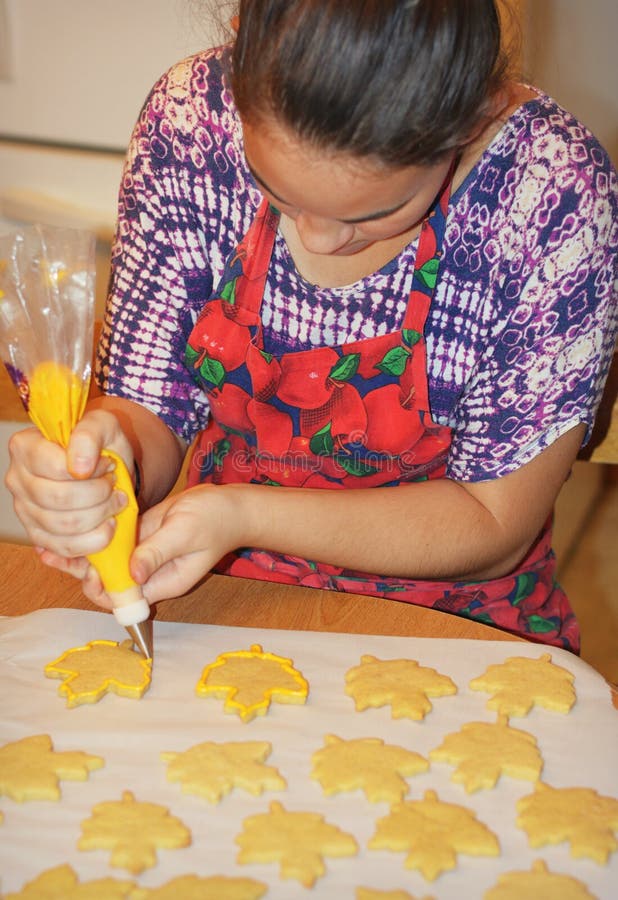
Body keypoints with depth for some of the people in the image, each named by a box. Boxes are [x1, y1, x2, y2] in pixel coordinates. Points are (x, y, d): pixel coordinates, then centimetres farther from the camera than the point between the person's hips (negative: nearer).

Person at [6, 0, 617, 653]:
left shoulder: (557, 194, -21)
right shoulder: (191, 116, -13)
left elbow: (494, 525, -14)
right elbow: (152, 413, -6)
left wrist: (244, 517, -24)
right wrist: (113, 449, -28)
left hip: (445, 618, -1)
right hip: (226, 596, 2)